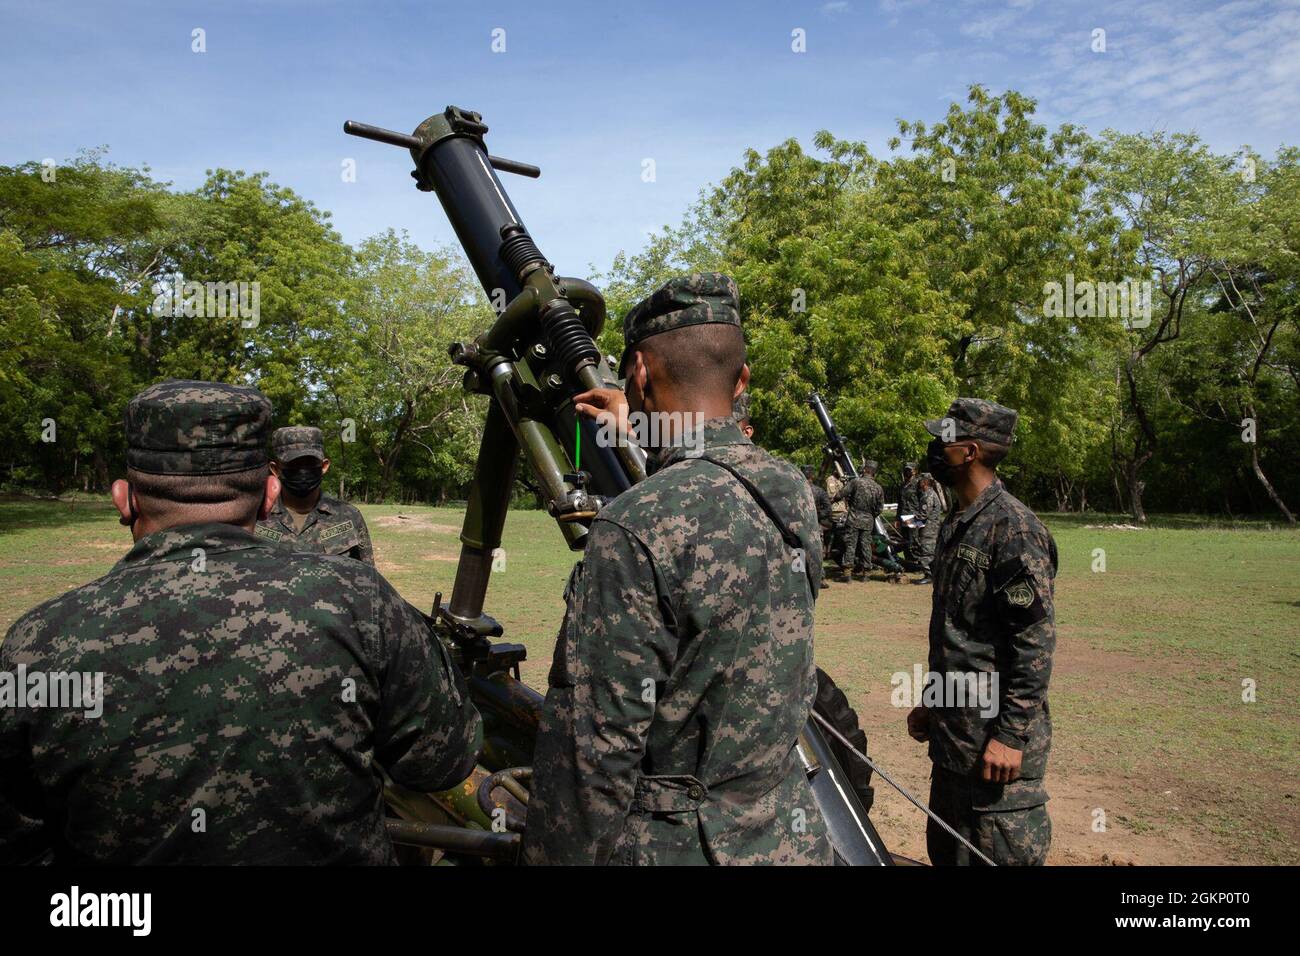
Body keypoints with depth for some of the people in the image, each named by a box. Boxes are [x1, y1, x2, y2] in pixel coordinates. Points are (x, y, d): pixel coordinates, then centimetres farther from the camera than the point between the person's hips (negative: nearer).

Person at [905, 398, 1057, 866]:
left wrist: (1011, 734, -21)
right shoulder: (956, 524, 12)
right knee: (945, 851, 20)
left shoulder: (1013, 527, -17)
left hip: (995, 741, -9)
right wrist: (931, 702, 21)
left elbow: (1036, 639, -20)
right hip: (952, 735, 10)